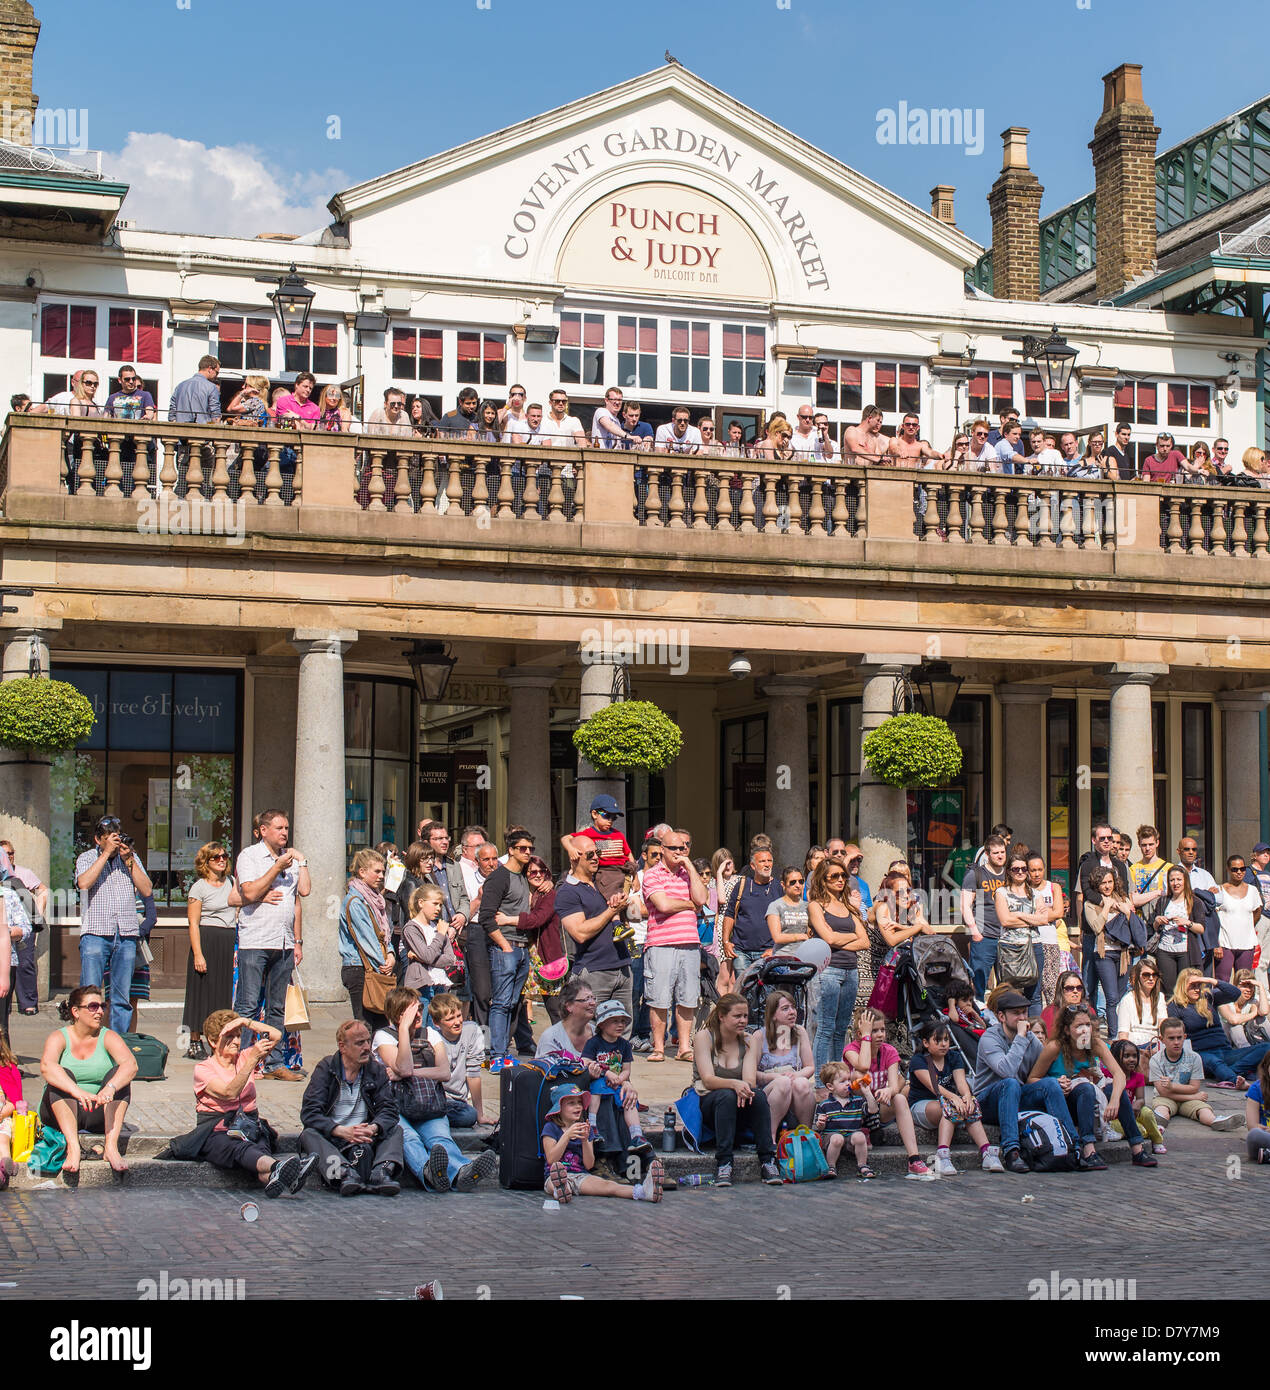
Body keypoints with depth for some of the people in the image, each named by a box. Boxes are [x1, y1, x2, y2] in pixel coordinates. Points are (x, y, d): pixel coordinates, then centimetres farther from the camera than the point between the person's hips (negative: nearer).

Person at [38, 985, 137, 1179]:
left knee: (118, 1075, -21)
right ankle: (73, 1146, -43)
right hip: (60, 1113, -1)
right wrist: (77, 1091, -43)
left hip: (99, 1115, 1)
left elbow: (131, 1064, -19)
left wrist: (110, 1088, -40)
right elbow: (46, 1067, -26)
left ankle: (111, 1146, -36)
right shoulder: (59, 1037, -3)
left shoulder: (108, 1037, 1)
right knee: (63, 1075, -27)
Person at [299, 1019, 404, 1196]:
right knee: (309, 1135, -29)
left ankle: (381, 1172, -46)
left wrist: (373, 1128, -24)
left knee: (396, 1129, -18)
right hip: (332, 1139, -2)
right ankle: (344, 1174, -54)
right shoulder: (325, 1069, 0)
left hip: (366, 1139, 2)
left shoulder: (376, 1070, 8)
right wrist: (342, 1131, -25)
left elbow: (388, 1110, 0)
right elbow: (309, 1113, -10)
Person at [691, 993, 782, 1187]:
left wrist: (746, 1087, -34)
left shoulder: (747, 1041, 6)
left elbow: (750, 1080, -9)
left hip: (740, 1109, 3)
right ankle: (723, 1163, -37)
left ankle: (767, 1161, -30)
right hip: (708, 1102, -3)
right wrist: (734, 1084, -37)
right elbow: (708, 1079, -17)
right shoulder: (704, 1036, -5)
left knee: (758, 1095, -30)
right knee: (726, 1095, -36)